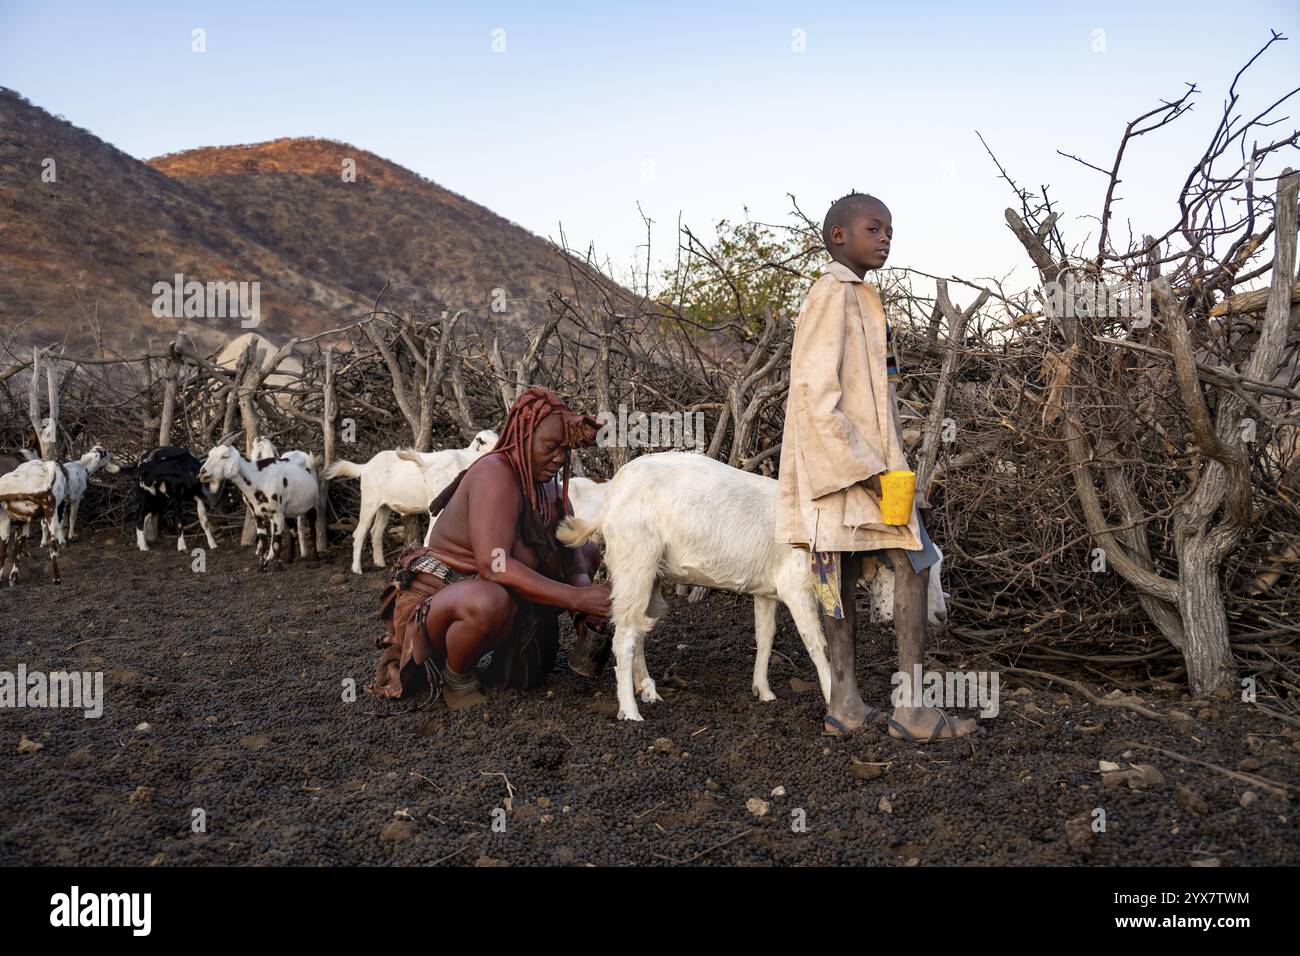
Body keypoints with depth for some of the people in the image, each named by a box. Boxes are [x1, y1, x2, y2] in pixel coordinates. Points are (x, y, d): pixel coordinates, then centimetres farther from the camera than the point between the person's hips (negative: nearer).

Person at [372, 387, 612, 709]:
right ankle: (456, 678, -11)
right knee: (488, 601, -44)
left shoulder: (545, 483, 3)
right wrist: (576, 598, -36)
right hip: (435, 598, -9)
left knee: (589, 552, 13)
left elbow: (571, 548, -2)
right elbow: (494, 565, -36)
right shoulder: (495, 473, -25)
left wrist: (582, 585, -25)